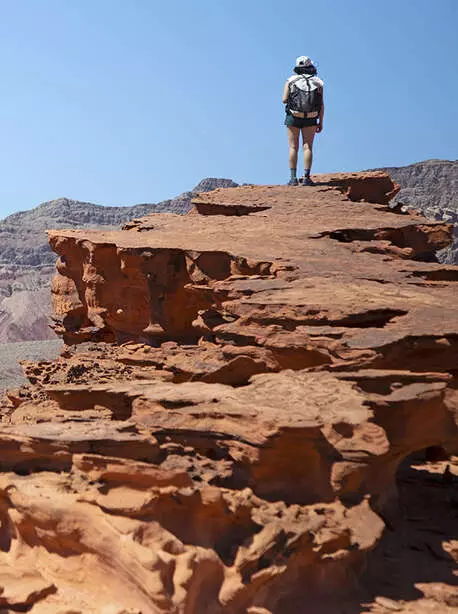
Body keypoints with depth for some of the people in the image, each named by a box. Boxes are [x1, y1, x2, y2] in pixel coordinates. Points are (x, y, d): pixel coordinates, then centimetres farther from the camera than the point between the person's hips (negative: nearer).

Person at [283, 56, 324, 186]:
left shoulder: (291, 81, -4)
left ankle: (293, 178, -2)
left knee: (293, 147, 3)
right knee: (307, 147, 2)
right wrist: (320, 122, 3)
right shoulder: (318, 82, 0)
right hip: (310, 119, 1)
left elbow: (284, 100, -6)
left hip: (293, 117, -1)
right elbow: (321, 104, -2)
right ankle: (306, 178, -4)